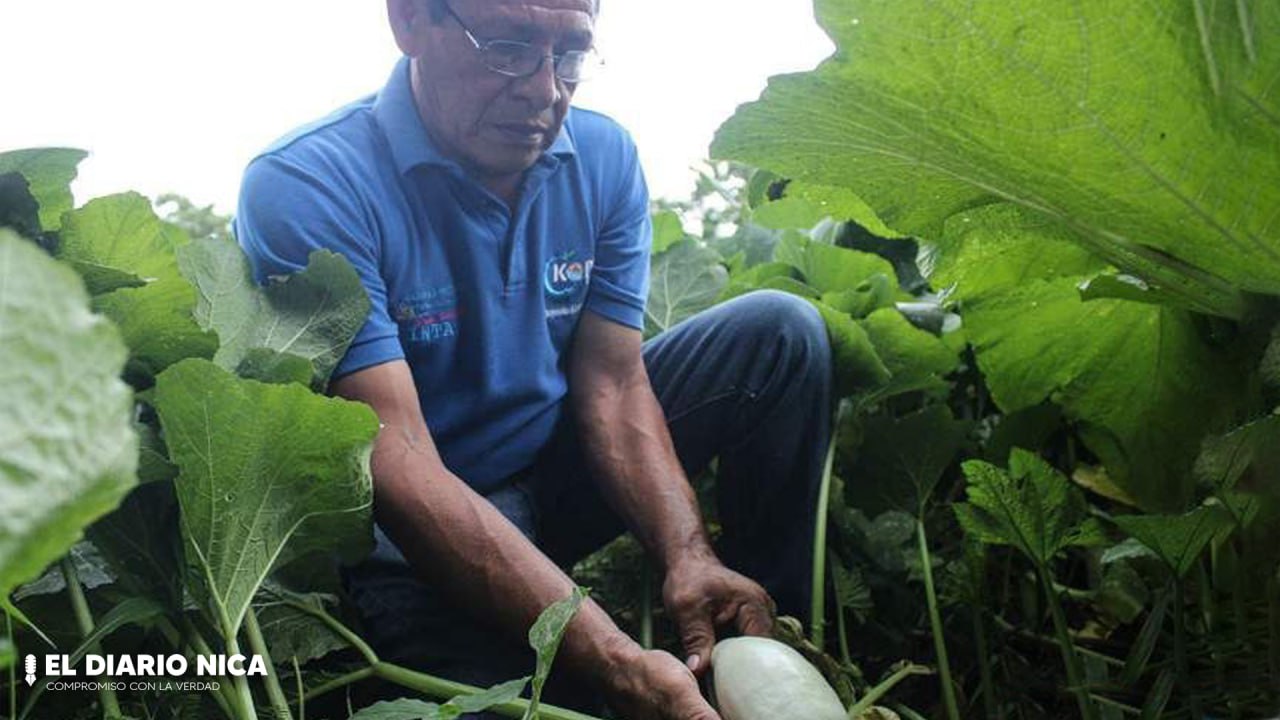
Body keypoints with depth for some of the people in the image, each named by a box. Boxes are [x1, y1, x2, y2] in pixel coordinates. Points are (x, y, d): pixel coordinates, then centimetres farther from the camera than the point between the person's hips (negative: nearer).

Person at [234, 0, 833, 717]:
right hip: (411, 531, -5)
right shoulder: (306, 189, -23)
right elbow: (395, 463, -31)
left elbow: (613, 383, -7)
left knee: (779, 334, -7)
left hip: (558, 468, 6)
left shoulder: (604, 158, -5)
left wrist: (689, 556, -25)